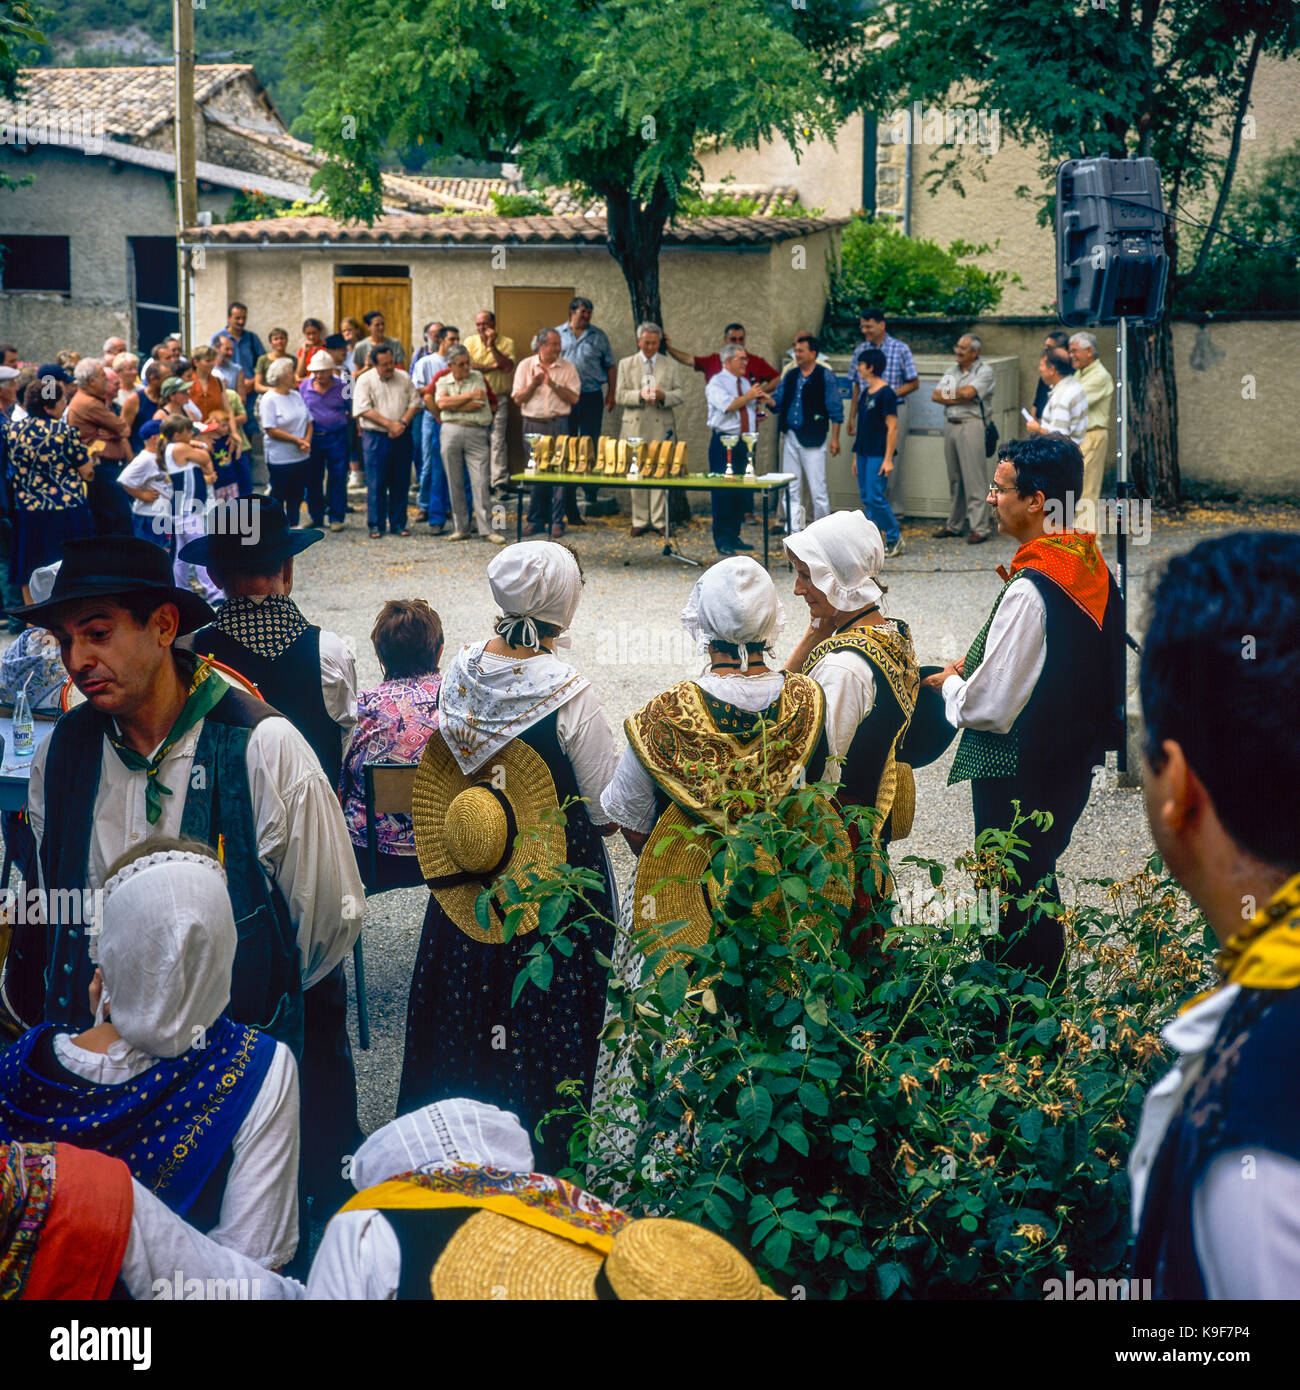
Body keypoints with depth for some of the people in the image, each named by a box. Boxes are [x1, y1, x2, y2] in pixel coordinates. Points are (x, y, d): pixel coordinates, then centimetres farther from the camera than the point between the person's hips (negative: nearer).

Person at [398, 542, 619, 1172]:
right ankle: (540, 1157, 20)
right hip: (555, 882, -5)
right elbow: (605, 807, -15)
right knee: (545, 1011, 8)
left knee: (464, 1000, 19)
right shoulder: (570, 695, -23)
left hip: (466, 877, 5)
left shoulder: (461, 669, -7)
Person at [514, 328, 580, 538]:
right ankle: (536, 520, 13)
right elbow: (518, 399, 4)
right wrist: (533, 385, -12)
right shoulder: (526, 366, 7)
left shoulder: (567, 368, 4)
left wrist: (553, 384, -13)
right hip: (533, 424, 1)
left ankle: (557, 521, 1)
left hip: (558, 424, -1)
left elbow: (574, 398, -3)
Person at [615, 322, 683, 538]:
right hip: (636, 426, 0)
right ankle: (640, 521, 7)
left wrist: (663, 396, -15)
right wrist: (640, 395, -15)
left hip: (662, 426, 0)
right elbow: (619, 396, 3)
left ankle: (659, 520, 2)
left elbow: (680, 395, 6)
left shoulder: (671, 365, 11)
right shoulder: (626, 364, 11)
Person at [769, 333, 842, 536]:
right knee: (791, 489, 6)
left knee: (817, 487, -2)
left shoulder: (825, 376, -5)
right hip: (791, 437, 6)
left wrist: (834, 439, -8)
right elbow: (777, 401, 14)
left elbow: (835, 410, -5)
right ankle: (794, 532, 11)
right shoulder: (790, 376, 11)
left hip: (813, 439, -6)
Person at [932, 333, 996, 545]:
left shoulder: (984, 372, -3)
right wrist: (958, 398, -9)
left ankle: (980, 527, -7)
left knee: (974, 478, -8)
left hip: (971, 425, -7)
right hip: (950, 424, 7)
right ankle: (954, 525, 17)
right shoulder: (951, 372, 17)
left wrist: (948, 394, 0)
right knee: (955, 478, 11)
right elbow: (935, 395, 5)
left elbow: (968, 392, -17)